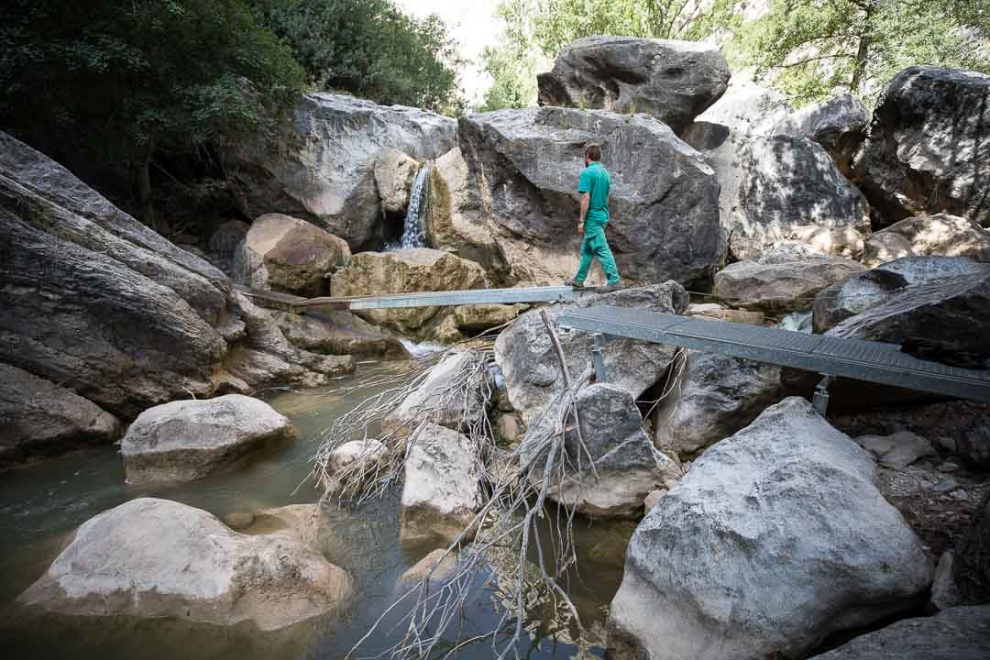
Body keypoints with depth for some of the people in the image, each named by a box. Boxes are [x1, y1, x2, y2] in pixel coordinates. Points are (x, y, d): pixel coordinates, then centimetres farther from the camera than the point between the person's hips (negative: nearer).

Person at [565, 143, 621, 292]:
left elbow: (586, 198, -19)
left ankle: (614, 281, -7)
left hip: (592, 217, -9)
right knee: (587, 249, 16)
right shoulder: (605, 172, 12)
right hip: (603, 215, 9)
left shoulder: (587, 173, -14)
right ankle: (579, 280, 24)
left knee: (602, 250, -7)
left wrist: (581, 221, -16)